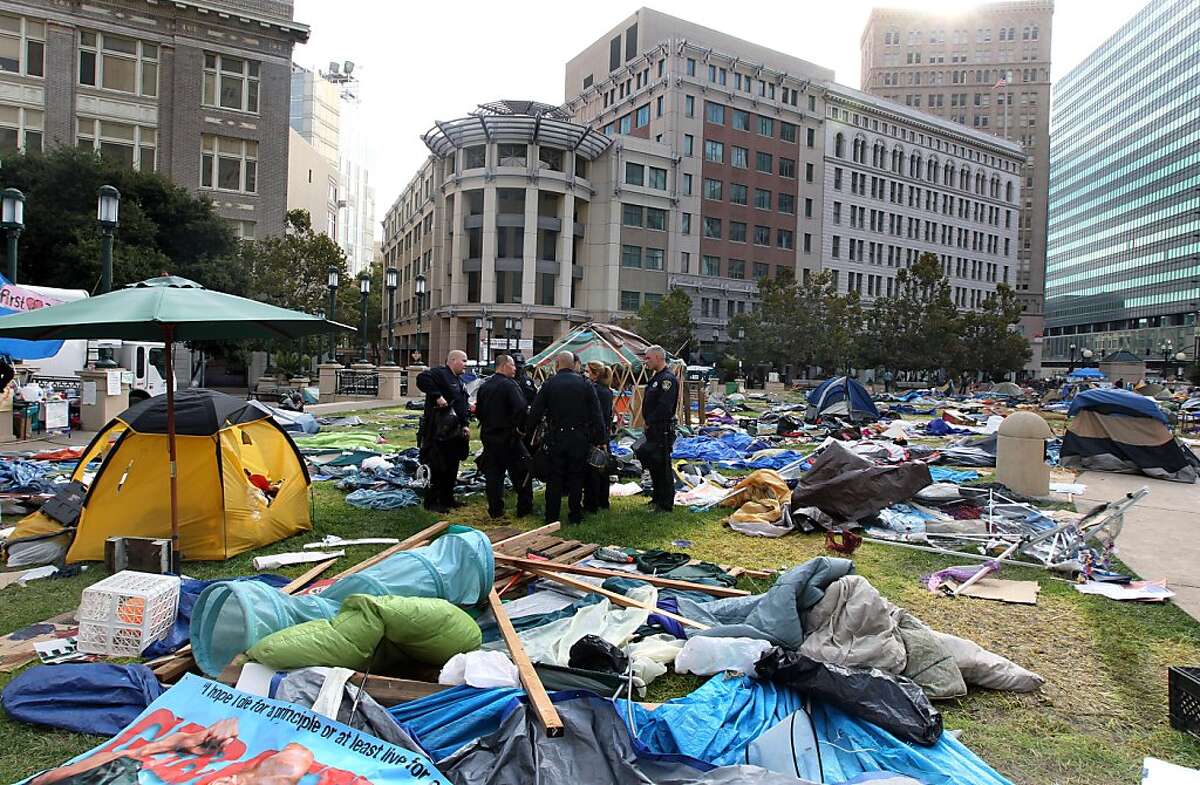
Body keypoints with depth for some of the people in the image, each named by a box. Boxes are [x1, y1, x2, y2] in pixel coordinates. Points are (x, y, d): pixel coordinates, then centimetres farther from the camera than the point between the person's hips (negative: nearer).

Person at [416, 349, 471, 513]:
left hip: (454, 432, 10)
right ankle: (431, 502, 4)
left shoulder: (458, 381, 20)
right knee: (436, 468, -4)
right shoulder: (440, 373, -10)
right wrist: (437, 396, -29)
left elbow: (463, 406, 25)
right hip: (438, 432, -10)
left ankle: (447, 499, 26)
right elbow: (422, 379, -30)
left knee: (452, 467, 15)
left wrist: (465, 425, 13)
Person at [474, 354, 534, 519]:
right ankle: (524, 508, 12)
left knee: (493, 474, 10)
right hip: (509, 437, -6)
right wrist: (520, 428, -14)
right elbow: (520, 408, -27)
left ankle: (495, 510, 13)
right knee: (520, 473, 6)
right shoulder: (510, 385, -14)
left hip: (489, 437, 6)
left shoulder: (484, 386, 8)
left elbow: (478, 411, 13)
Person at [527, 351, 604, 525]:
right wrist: (599, 438, 2)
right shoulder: (585, 384, 0)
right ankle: (575, 515, 16)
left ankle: (551, 516, 12)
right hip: (579, 438, 1)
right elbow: (596, 414, -2)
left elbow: (535, 413, -2)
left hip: (555, 437, 0)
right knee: (576, 477, 10)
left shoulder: (549, 384, -2)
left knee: (554, 478, 7)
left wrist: (530, 432, 9)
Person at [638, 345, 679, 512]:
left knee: (662, 466, -4)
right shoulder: (656, 377, 16)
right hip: (653, 429, 10)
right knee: (653, 464, 17)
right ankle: (658, 498, 30)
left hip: (663, 431, -10)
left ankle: (666, 504, 4)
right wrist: (648, 423, 11)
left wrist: (650, 422, -15)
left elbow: (664, 407, -24)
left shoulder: (668, 379, -16)